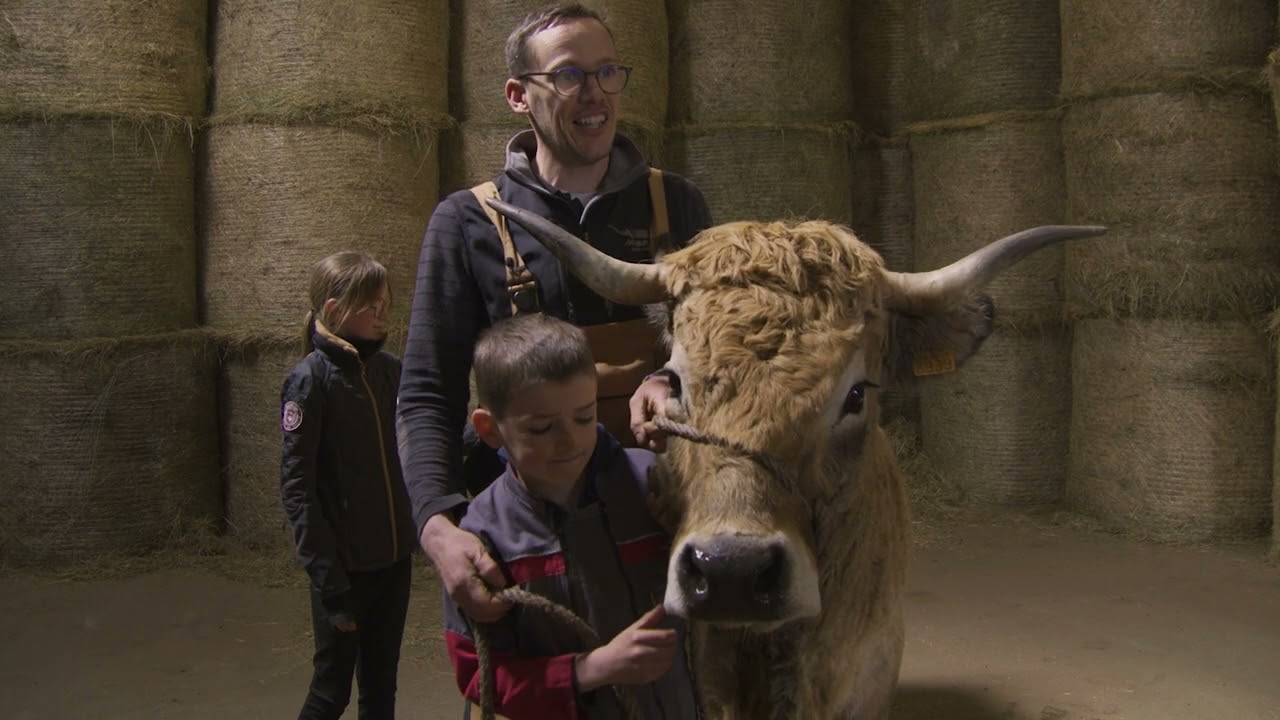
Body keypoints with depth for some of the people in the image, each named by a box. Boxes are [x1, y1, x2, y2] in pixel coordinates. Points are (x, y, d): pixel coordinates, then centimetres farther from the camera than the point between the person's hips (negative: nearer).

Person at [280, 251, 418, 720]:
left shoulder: (389, 370, 4)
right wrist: (329, 581, -16)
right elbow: (296, 485, -13)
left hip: (394, 560, 5)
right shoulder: (311, 379, -12)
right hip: (346, 568, -5)